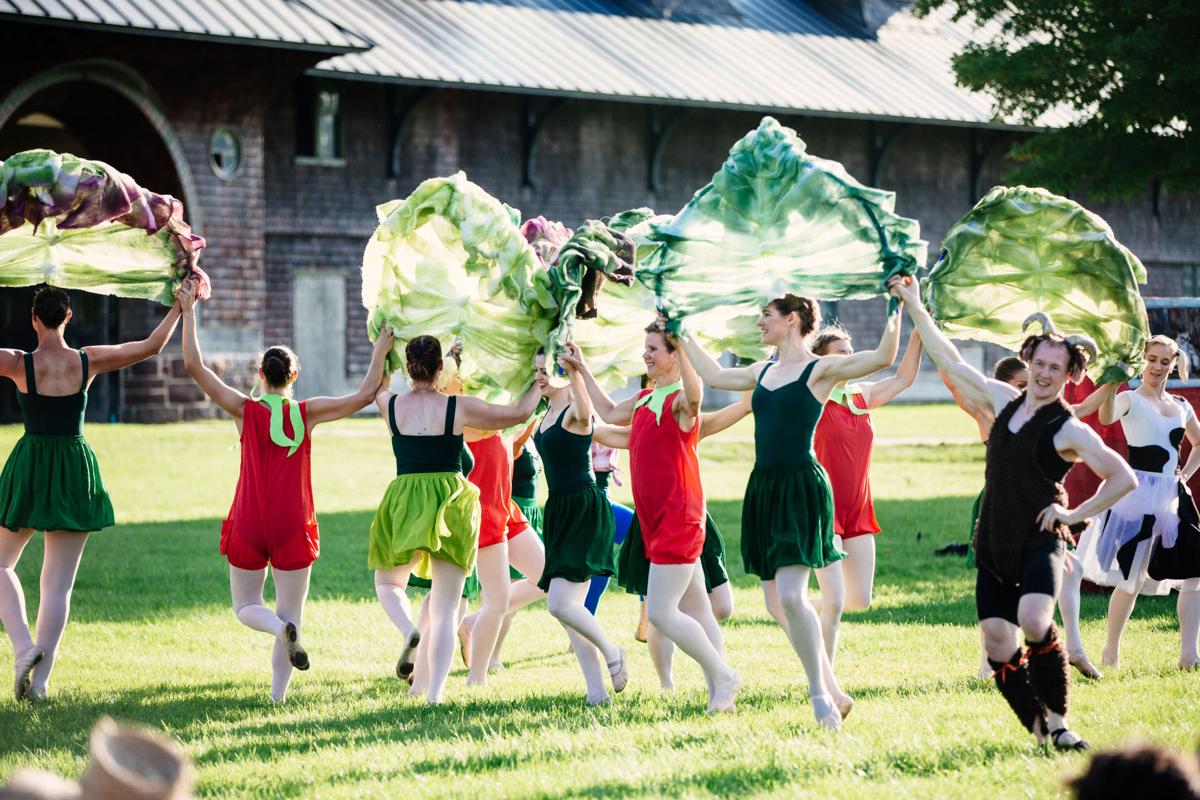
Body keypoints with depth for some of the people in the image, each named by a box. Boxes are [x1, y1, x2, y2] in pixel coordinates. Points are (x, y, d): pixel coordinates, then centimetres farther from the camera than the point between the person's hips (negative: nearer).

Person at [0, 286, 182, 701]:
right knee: (58, 584, 6)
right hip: (75, 472, 2)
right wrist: (180, 307, 12)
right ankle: (40, 679, 3)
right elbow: (152, 346, 2)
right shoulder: (88, 361, -5)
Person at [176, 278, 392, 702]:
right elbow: (364, 396, -3)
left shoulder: (245, 410, -4)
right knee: (290, 613, 7)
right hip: (293, 530, 0)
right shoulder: (307, 413, -4)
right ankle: (278, 695, -6)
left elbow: (194, 366, -3)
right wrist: (379, 352, 8)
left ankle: (282, 628, -19)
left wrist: (188, 312, 3)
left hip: (247, 528, 0)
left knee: (247, 607, 14)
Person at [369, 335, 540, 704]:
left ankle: (409, 631, -10)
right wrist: (539, 383, 22)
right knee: (445, 608, 7)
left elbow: (376, 384, 26)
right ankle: (434, 691, -3)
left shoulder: (391, 405, 1)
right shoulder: (459, 407, -4)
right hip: (451, 501, 0)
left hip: (403, 501, 0)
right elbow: (519, 412, 4)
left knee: (388, 582, 23)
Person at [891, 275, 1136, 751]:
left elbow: (1124, 478, -8)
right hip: (994, 546, 6)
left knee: (1035, 622, -29)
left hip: (1040, 542, -5)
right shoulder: (1005, 401, 10)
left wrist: (1075, 514, -8)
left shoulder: (1069, 431, -7)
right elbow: (951, 361, 18)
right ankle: (1038, 728, 11)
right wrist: (915, 309, 17)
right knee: (999, 646, -5)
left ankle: (1057, 720, -14)